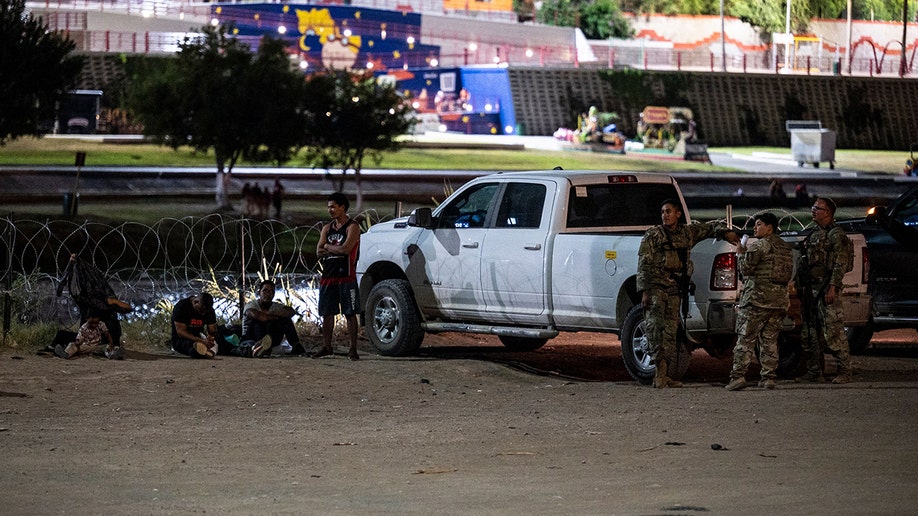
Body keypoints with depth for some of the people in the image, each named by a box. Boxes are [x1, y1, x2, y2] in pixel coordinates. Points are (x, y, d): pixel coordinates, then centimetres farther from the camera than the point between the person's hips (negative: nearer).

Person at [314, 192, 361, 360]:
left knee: (350, 313, -4)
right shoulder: (327, 228, 15)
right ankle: (326, 347, 16)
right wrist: (336, 249, -10)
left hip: (346, 277, -6)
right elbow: (319, 252, 4)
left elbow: (345, 249, -17)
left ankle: (353, 349, -4)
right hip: (328, 276, 6)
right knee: (327, 313, 8)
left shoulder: (352, 227, -4)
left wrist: (327, 247, -3)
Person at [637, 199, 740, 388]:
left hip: (675, 289, 5)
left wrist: (724, 232, 9)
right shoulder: (652, 235, 2)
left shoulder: (687, 232, 14)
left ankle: (664, 375, 5)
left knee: (671, 330, 3)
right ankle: (660, 368, -22)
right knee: (655, 325, -17)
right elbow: (644, 265, -3)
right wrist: (644, 290, -12)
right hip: (656, 287, -5)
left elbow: (710, 227, 30)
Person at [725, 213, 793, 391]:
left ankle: (738, 376, -13)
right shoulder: (786, 248, 17)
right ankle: (769, 377, 5)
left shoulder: (759, 246, -8)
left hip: (757, 298, -7)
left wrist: (740, 254, 8)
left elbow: (746, 269, -10)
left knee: (745, 339, -6)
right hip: (779, 300, 7)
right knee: (770, 340, 10)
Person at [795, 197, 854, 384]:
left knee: (833, 332, -10)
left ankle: (844, 372, -7)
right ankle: (814, 372, 15)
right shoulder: (814, 235, 19)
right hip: (811, 289, 9)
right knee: (810, 333, 9)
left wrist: (832, 288, -20)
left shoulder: (836, 235, -7)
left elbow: (840, 264, -14)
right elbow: (803, 264, 23)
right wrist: (799, 286, 18)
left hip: (827, 289, -9)